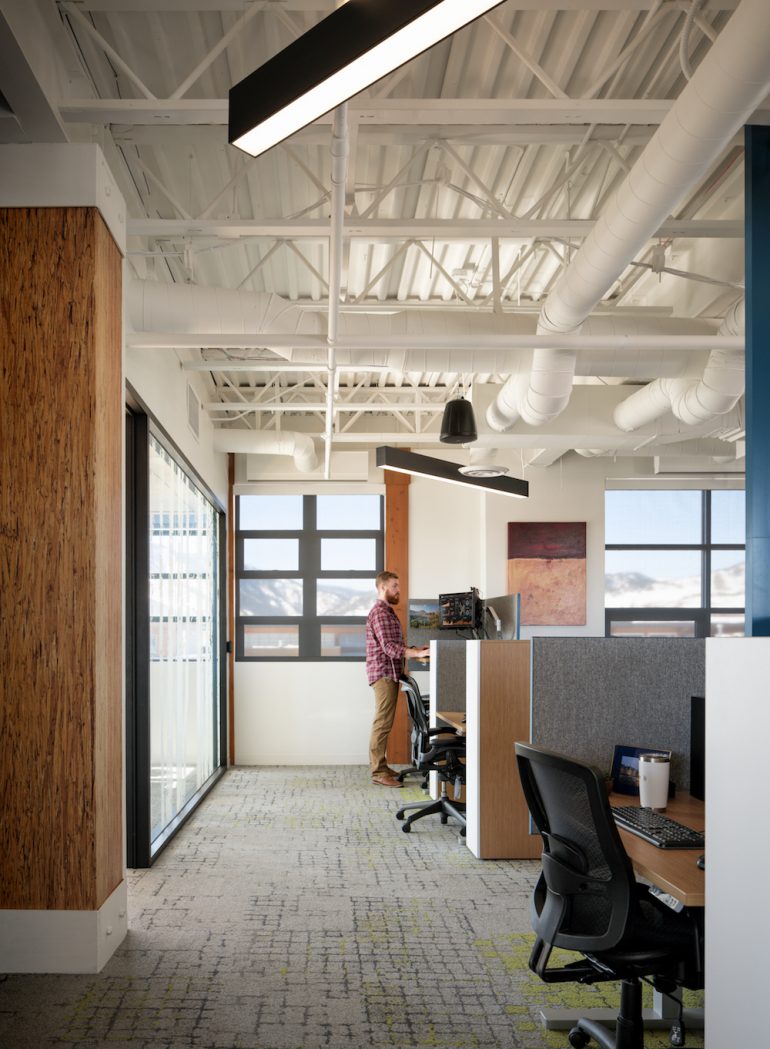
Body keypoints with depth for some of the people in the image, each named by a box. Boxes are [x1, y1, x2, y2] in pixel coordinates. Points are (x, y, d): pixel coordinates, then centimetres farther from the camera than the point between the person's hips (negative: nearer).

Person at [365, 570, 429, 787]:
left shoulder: (387, 612, 19)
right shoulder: (379, 612, -15)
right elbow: (388, 647, -24)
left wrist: (415, 649, 12)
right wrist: (418, 654, -29)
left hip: (389, 674, 10)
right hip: (384, 673, -10)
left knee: (383, 722, 13)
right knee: (383, 723, -9)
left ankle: (380, 765, 19)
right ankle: (379, 772, -8)